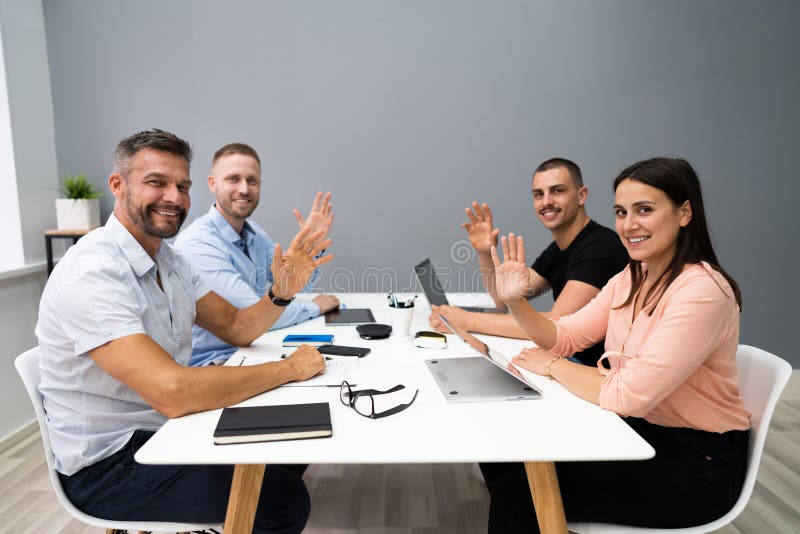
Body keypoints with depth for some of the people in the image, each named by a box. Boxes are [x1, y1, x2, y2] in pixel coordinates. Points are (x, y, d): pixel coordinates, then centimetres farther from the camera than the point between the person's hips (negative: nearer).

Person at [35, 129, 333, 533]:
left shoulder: (169, 259, 3)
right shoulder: (92, 273, -26)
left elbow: (237, 328, 3)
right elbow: (173, 393, -34)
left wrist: (281, 293, -17)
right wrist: (288, 368, -24)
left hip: (166, 427, 8)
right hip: (108, 466, -8)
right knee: (284, 499, -16)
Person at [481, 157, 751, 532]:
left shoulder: (701, 290, -25)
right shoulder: (632, 277, 2)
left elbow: (629, 396, -28)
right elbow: (565, 337, 2)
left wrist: (552, 367, -14)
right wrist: (514, 302, -15)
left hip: (696, 460, -7)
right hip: (638, 430, 7)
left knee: (523, 488, -16)